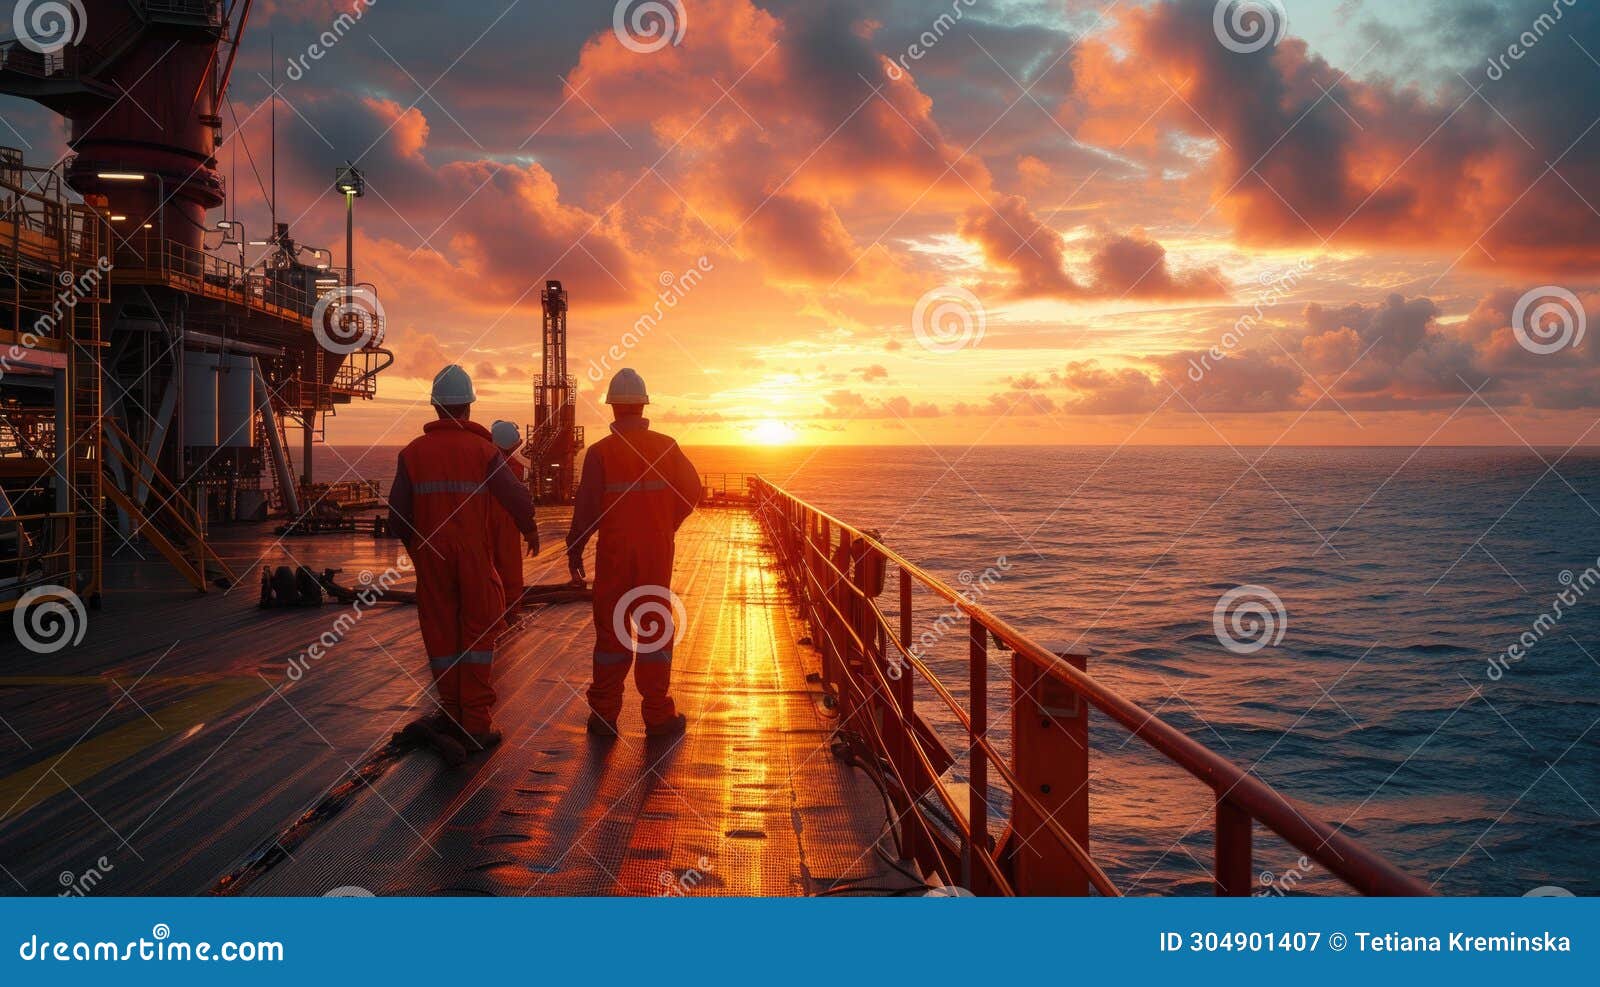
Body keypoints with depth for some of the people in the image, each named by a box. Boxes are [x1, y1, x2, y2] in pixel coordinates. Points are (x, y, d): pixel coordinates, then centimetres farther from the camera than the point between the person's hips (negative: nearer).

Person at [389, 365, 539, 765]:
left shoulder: (413, 452, 0)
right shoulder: (484, 450, -6)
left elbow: (398, 510, 2)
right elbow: (516, 497, -6)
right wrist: (530, 530, 14)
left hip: (430, 557, 2)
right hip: (475, 556, -2)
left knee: (441, 633, 11)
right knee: (478, 633, 6)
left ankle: (452, 714, 19)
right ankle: (477, 723, 3)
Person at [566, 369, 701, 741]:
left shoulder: (600, 452, -8)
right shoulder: (666, 447, -3)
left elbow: (586, 508, -8)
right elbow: (691, 490, 3)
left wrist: (574, 549, 4)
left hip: (613, 556, -1)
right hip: (657, 555, 1)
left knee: (610, 631, 8)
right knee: (656, 629, 8)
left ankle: (604, 714, 11)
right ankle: (657, 715, 9)